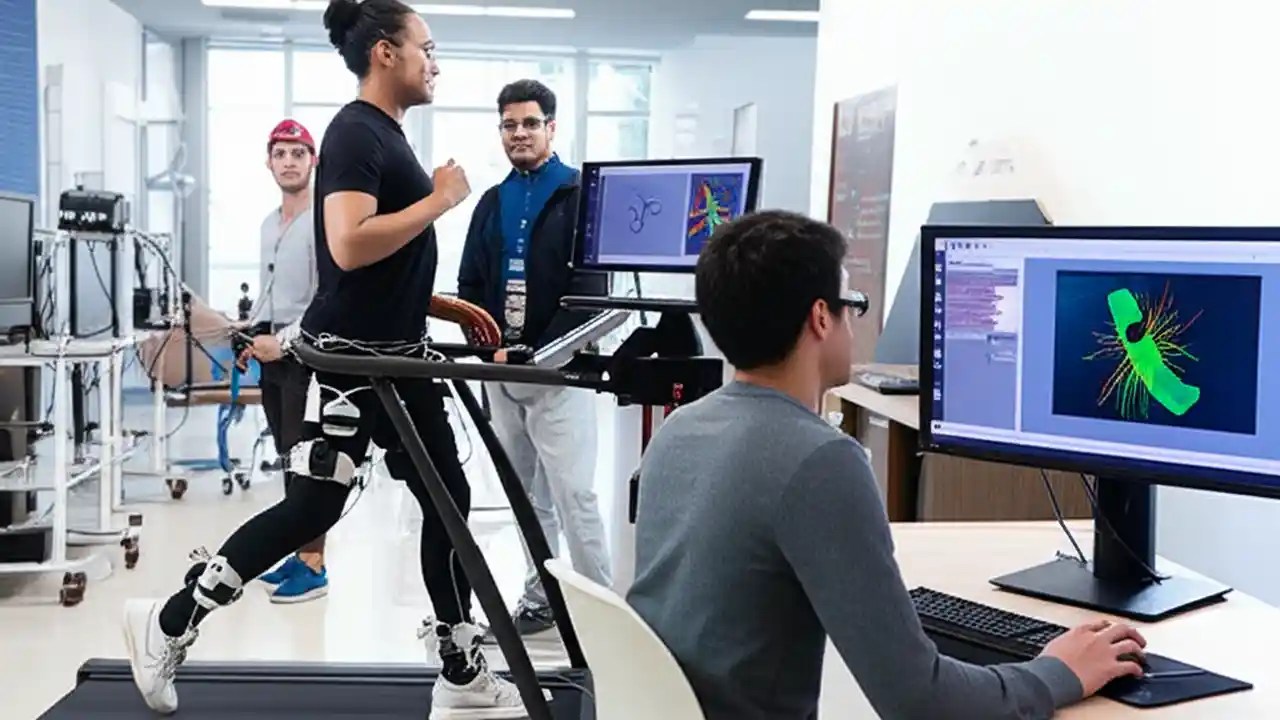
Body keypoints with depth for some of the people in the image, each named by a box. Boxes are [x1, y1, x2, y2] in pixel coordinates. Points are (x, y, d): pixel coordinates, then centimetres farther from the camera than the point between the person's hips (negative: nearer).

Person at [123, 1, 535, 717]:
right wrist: (440, 198, -19)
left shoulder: (387, 135, 16)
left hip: (396, 356, 10)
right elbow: (349, 247, -28)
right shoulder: (355, 131, -14)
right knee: (313, 508, -2)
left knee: (448, 499, 8)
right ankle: (168, 622, 17)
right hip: (350, 358, -10)